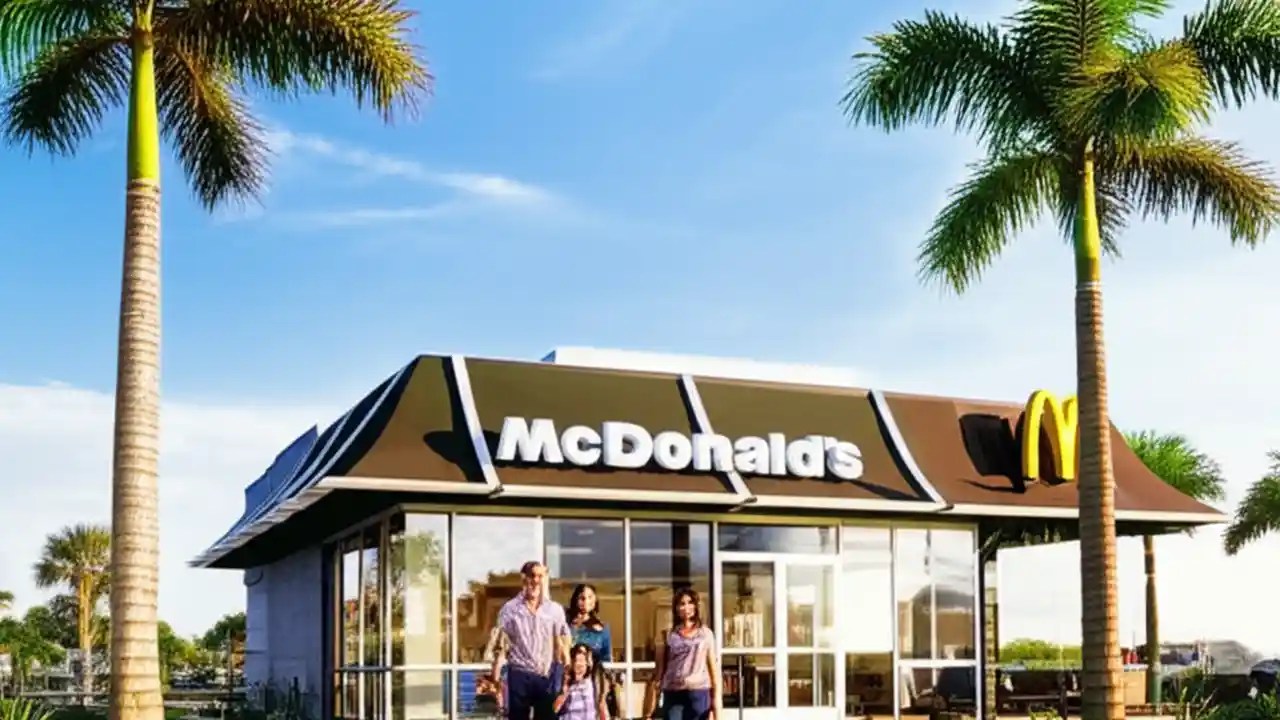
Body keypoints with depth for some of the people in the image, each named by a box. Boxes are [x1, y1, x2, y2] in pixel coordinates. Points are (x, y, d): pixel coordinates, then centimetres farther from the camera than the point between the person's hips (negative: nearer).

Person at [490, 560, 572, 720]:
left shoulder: (555, 609, 5)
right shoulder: (510, 609, 0)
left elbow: (563, 647, 6)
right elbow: (500, 648, 0)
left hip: (547, 677, 2)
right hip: (519, 676, -1)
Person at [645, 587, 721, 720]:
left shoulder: (705, 634, 8)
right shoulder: (668, 635, 8)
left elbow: (713, 666, 7)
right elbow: (660, 668, 7)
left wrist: (716, 696, 0)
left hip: (699, 693, 0)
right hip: (673, 694, 0)